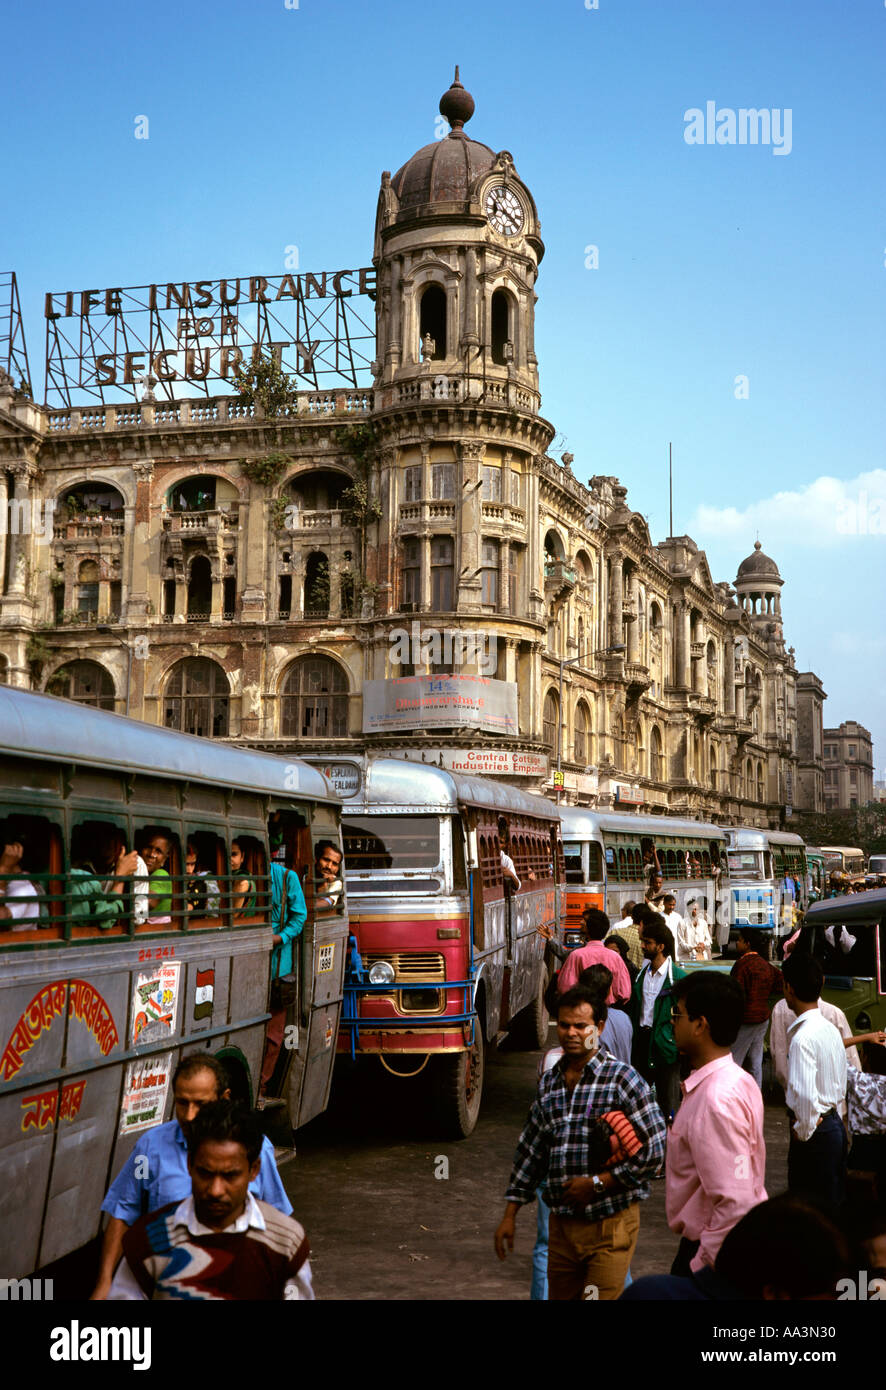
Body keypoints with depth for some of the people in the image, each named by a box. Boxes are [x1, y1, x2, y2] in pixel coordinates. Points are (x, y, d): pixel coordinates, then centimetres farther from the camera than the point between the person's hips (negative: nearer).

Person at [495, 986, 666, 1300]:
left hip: (611, 1223, -5)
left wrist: (596, 1183, -13)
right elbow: (530, 1151, 16)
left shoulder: (622, 1078, -9)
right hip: (561, 1224, 6)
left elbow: (655, 1151, -12)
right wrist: (510, 1215, 14)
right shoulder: (548, 1083, 10)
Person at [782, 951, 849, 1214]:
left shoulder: (802, 1037, -22)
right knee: (832, 1203, 17)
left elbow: (804, 1093, -29)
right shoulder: (831, 1029, 6)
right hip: (834, 1122, 9)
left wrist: (804, 1130, -15)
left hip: (816, 1132, -9)